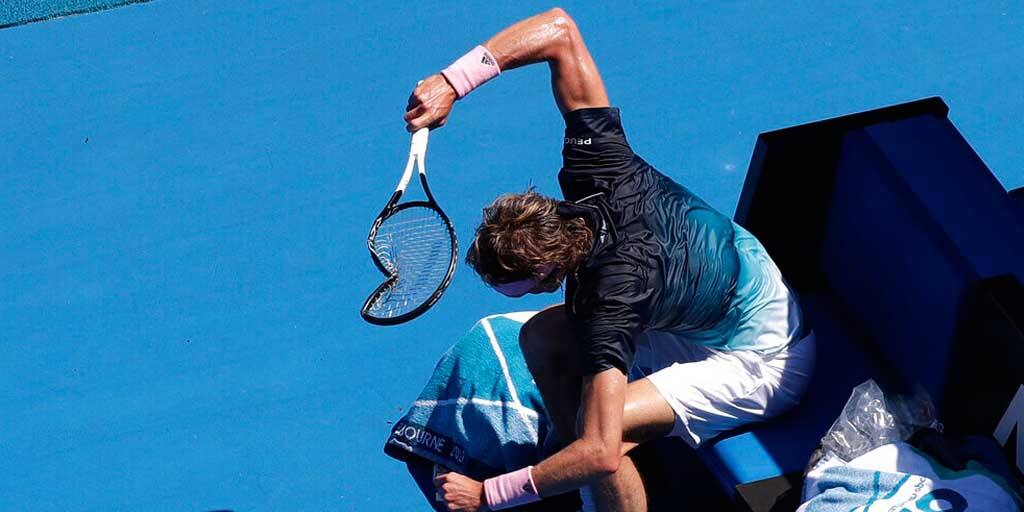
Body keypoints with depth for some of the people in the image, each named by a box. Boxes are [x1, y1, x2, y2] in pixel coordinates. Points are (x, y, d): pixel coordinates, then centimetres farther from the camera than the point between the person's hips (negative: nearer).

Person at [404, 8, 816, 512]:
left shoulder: (606, 302, -38)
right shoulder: (601, 173, -20)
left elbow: (601, 454, -41)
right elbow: (560, 28, -15)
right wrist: (453, 79, -24)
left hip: (759, 363, -9)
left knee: (598, 428, -29)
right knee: (542, 337, 1)